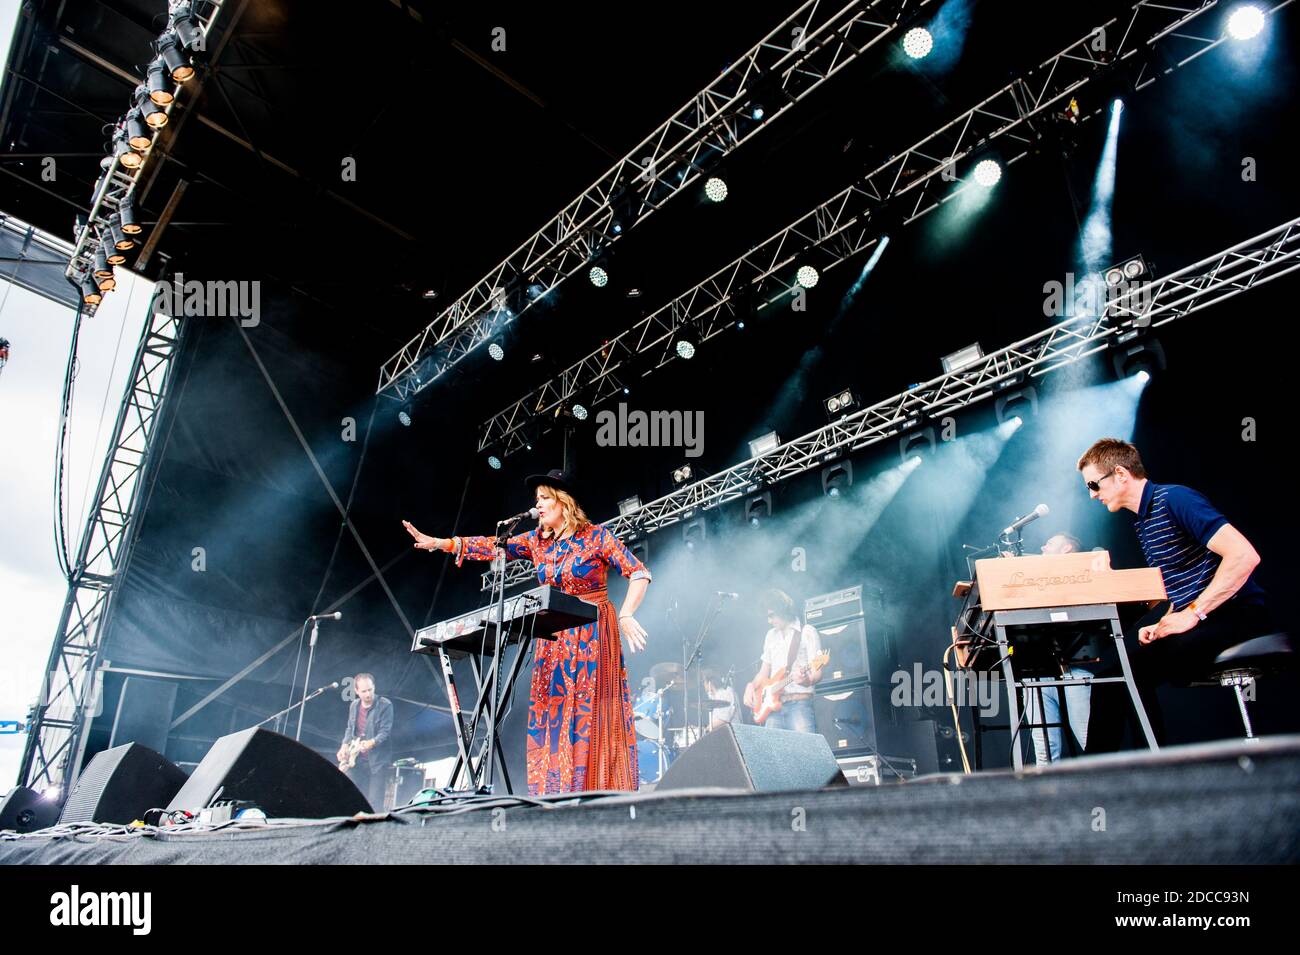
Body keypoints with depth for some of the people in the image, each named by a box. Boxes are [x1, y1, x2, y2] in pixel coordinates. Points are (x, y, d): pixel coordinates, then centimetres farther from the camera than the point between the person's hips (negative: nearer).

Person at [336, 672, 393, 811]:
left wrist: (372, 743, -34)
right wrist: (344, 746, -2)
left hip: (377, 760, -6)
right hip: (356, 760, 6)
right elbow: (350, 729, 16)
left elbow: (385, 731, -16)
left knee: (374, 803, -7)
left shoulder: (385, 705, -12)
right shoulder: (354, 705, 7)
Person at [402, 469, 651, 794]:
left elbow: (638, 573, -10)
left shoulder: (596, 537, -6)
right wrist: (439, 543, -10)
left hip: (593, 636, -5)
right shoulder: (537, 541, 8)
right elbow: (492, 547, 1)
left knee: (591, 715, -8)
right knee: (551, 716, 0)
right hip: (554, 639, 5)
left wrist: (626, 616, -23)